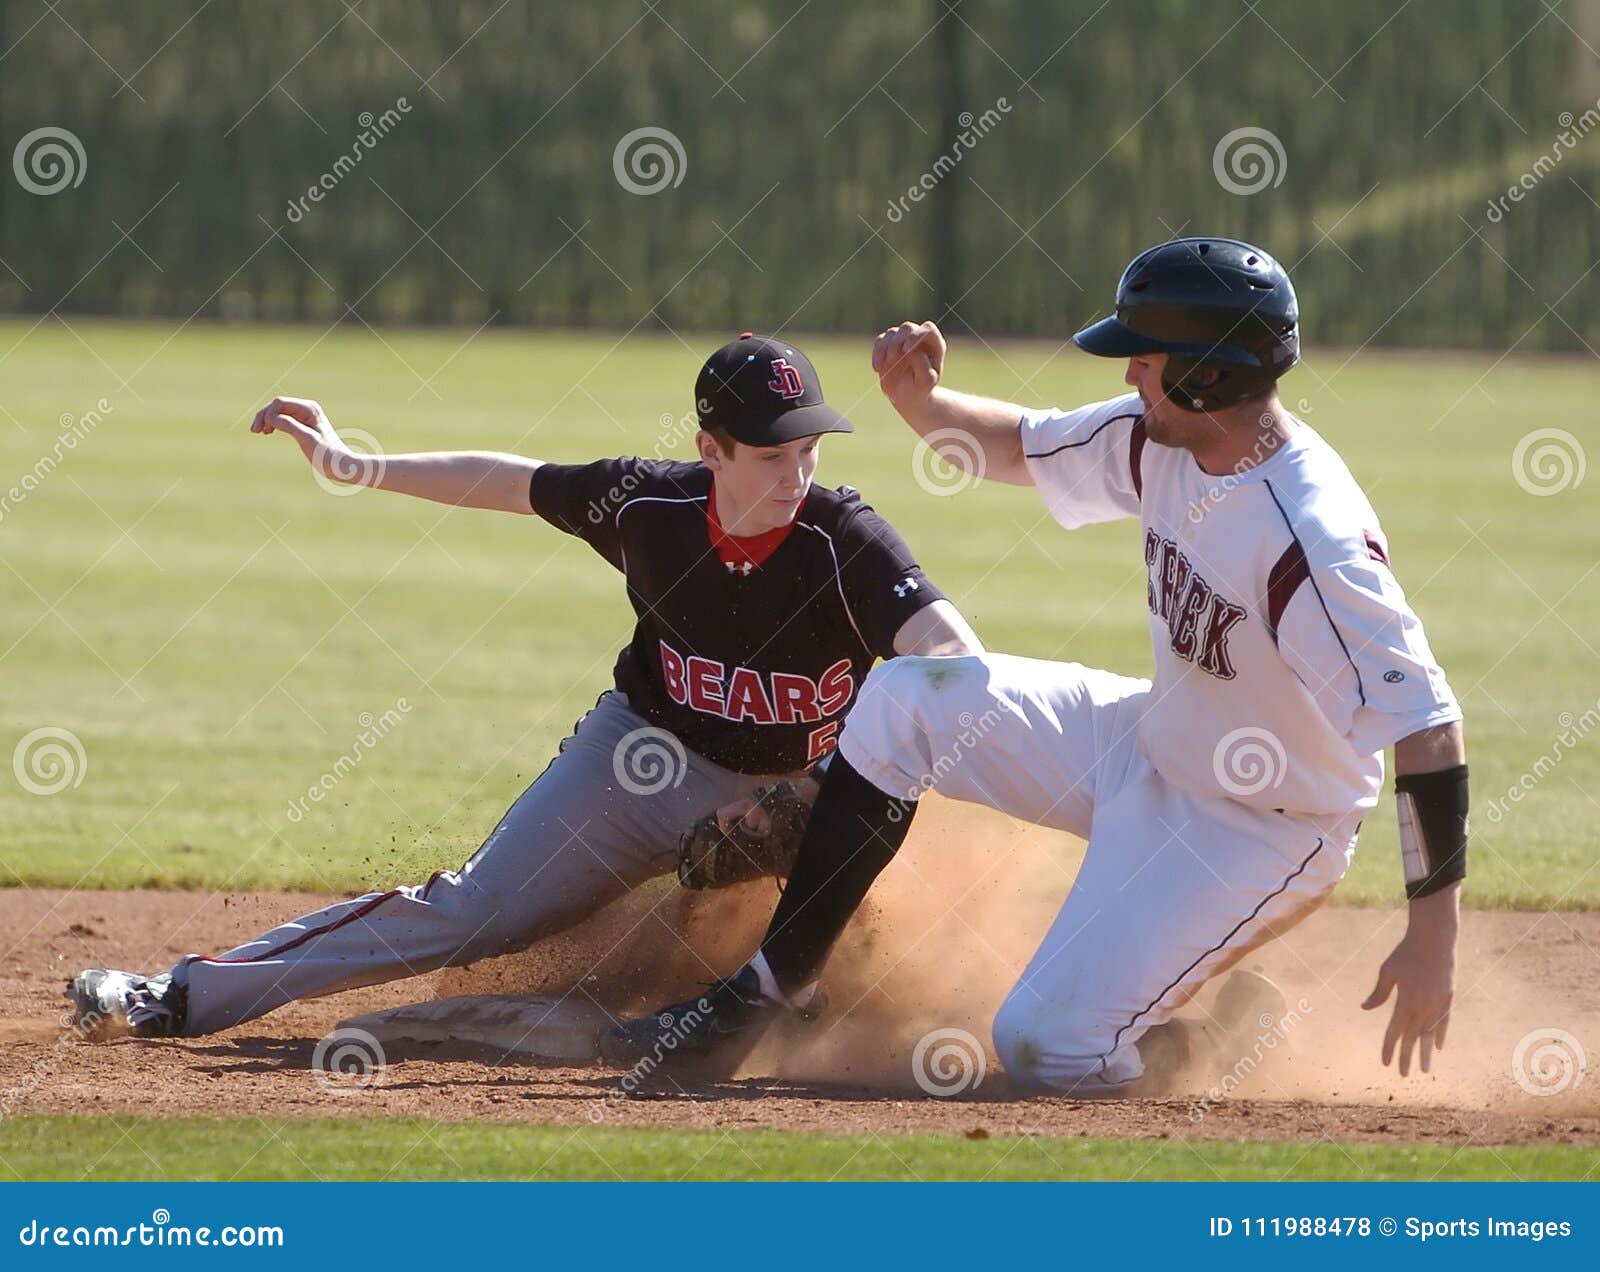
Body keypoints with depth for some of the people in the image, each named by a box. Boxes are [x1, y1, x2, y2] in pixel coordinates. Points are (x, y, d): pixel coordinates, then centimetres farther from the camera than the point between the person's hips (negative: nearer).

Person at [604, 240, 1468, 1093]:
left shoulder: (1314, 545, -34)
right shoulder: (1163, 439, -8)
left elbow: (1426, 727, -35)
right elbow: (1019, 447, 10)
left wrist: (1433, 933, -40)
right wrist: (917, 399, -12)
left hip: (1259, 828, -8)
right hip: (1152, 745, 8)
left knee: (1043, 1048, -16)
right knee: (903, 702, 2)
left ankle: (1229, 1034, 13)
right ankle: (772, 986, 10)